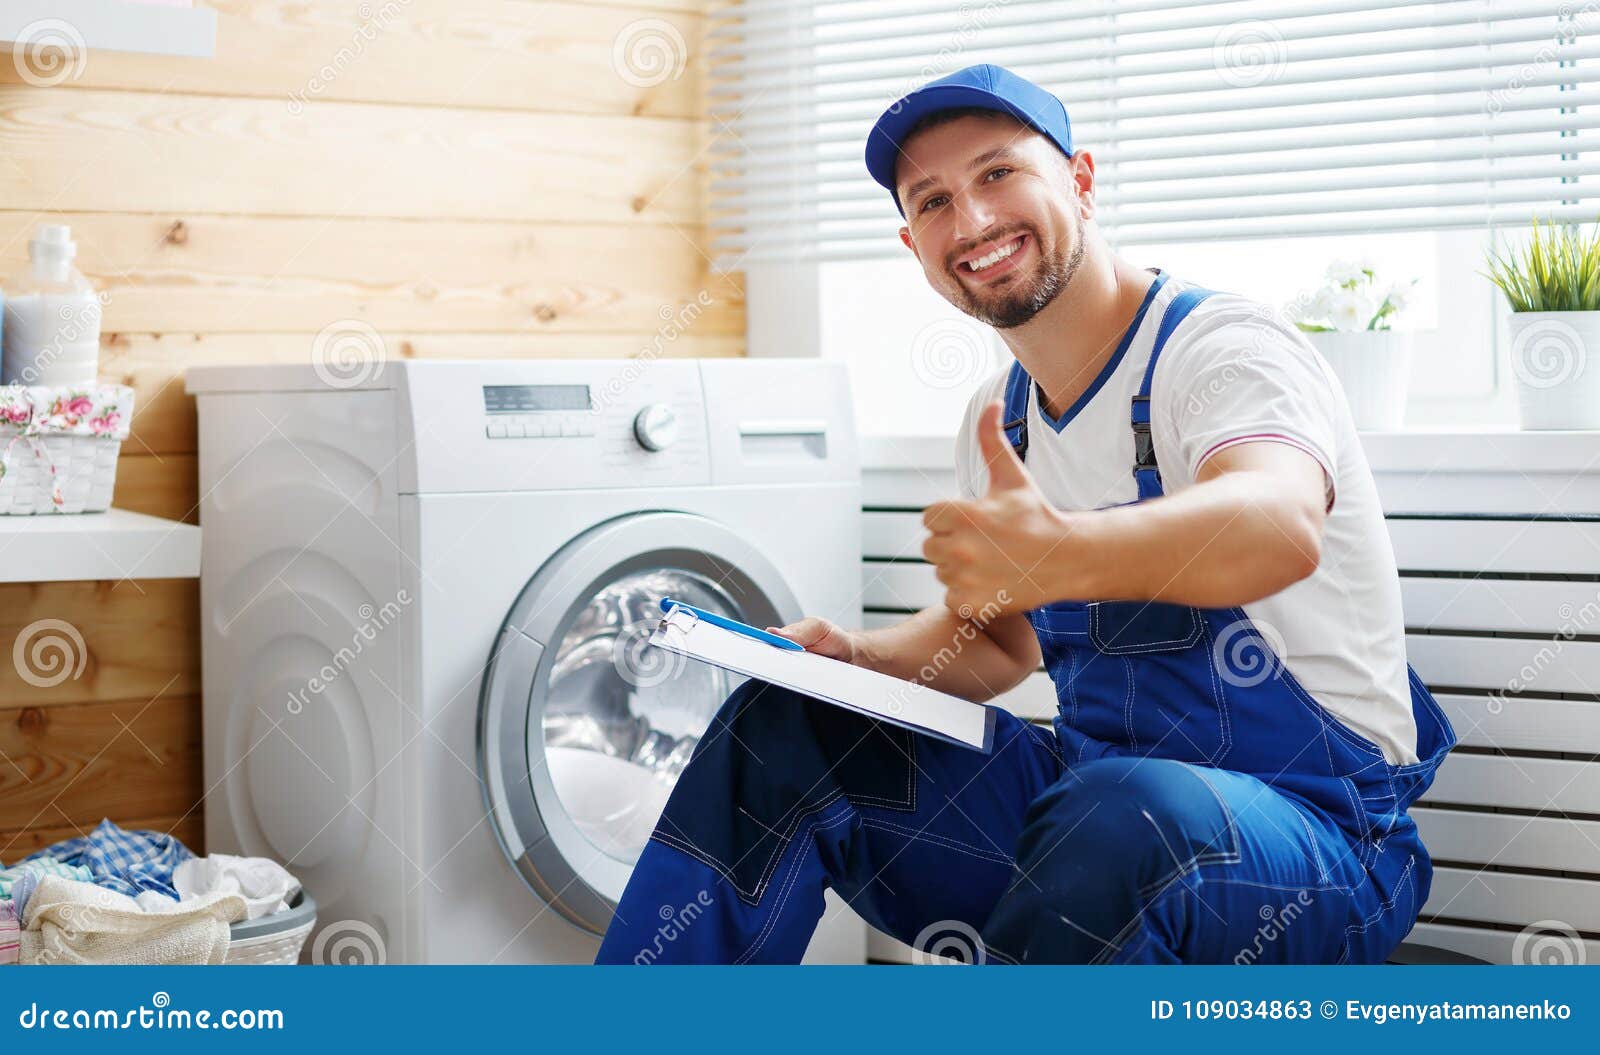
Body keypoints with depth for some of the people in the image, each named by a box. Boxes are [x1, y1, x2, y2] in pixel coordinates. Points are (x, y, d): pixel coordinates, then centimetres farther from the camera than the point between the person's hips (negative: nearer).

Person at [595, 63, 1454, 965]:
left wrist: (1060, 554, -57)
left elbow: (1281, 527, -38)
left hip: (1315, 827, -7)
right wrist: (858, 657, -1)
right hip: (1085, 782, 7)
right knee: (780, 729, -6)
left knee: (1122, 811, -40)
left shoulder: (1225, 348, -15)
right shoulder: (999, 420, 9)